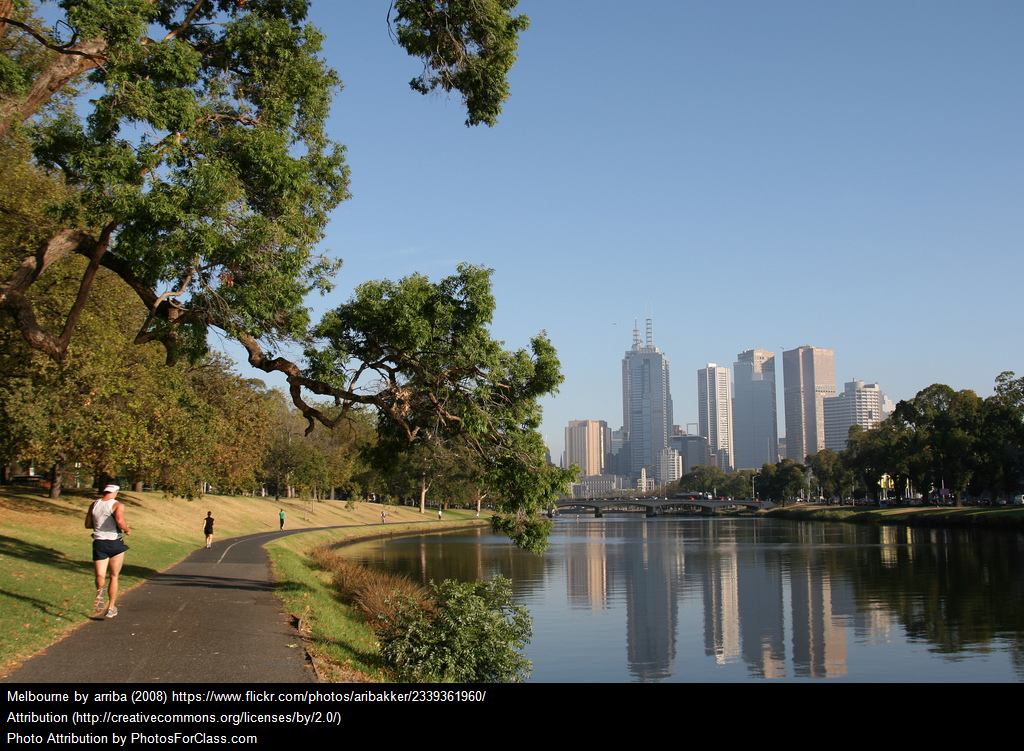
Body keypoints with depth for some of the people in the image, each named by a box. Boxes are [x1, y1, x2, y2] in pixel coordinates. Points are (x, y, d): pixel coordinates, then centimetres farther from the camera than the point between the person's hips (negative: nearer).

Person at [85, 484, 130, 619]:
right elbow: (120, 520, -25)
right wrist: (127, 530, -7)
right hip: (115, 543, -2)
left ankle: (100, 590, -33)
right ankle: (110, 608, 13)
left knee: (100, 575, 3)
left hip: (99, 543, 2)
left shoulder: (94, 505, 7)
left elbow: (87, 525, 10)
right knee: (114, 577, 12)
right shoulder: (117, 505, -7)